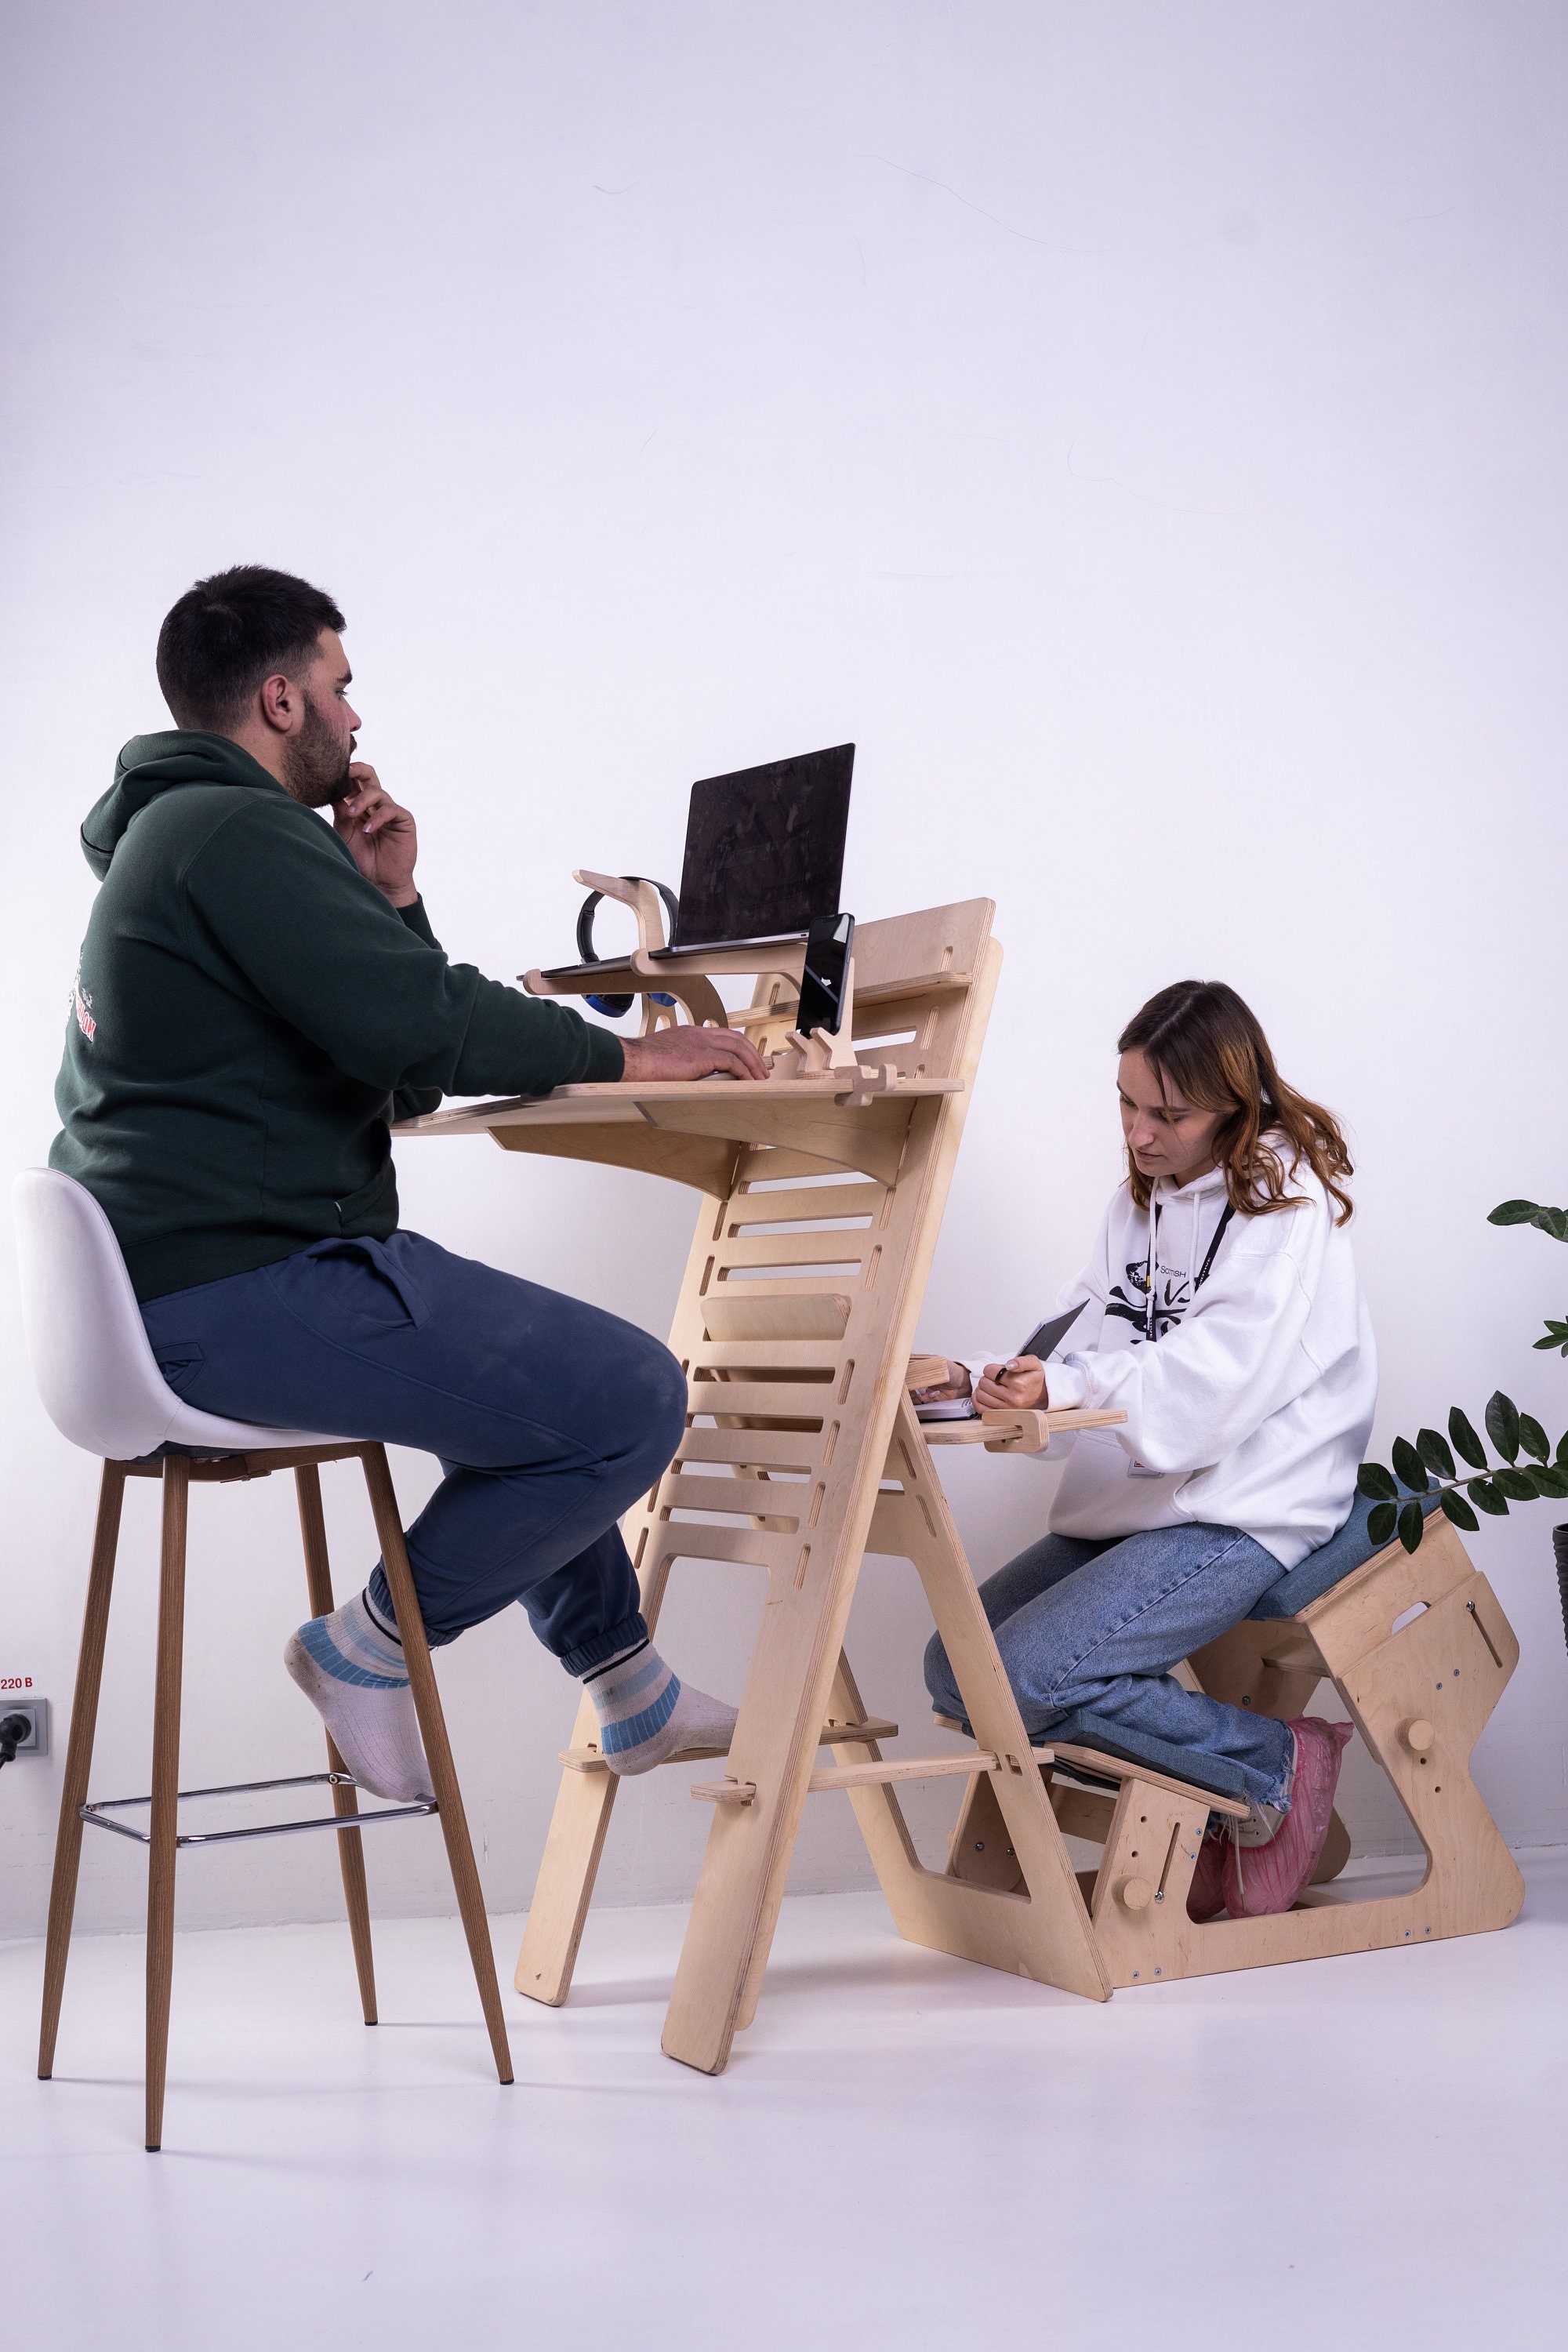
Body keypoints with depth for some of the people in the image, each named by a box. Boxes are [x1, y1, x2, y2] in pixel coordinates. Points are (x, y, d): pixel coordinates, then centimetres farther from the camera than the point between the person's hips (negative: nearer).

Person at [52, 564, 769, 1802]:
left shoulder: (174, 833, 22)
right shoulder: (235, 832, -13)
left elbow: (396, 1071, 20)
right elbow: (425, 1026, -24)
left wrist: (392, 902, 8)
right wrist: (624, 1053, -11)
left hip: (173, 1276, 12)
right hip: (241, 1294, -12)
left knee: (546, 1371, 29)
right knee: (631, 1397, -17)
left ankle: (633, 1690, 33)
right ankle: (372, 1645, 0)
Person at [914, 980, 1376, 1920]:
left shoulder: (1284, 1200, -10)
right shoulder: (1141, 1198, 15)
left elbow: (1219, 1375, -23)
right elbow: (1088, 1337, 13)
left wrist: (1064, 1386, -36)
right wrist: (982, 1379, -5)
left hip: (1238, 1514, -9)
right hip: (1134, 1501, 9)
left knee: (1017, 1677, -21)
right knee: (955, 1664, 2)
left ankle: (1274, 1760, -3)